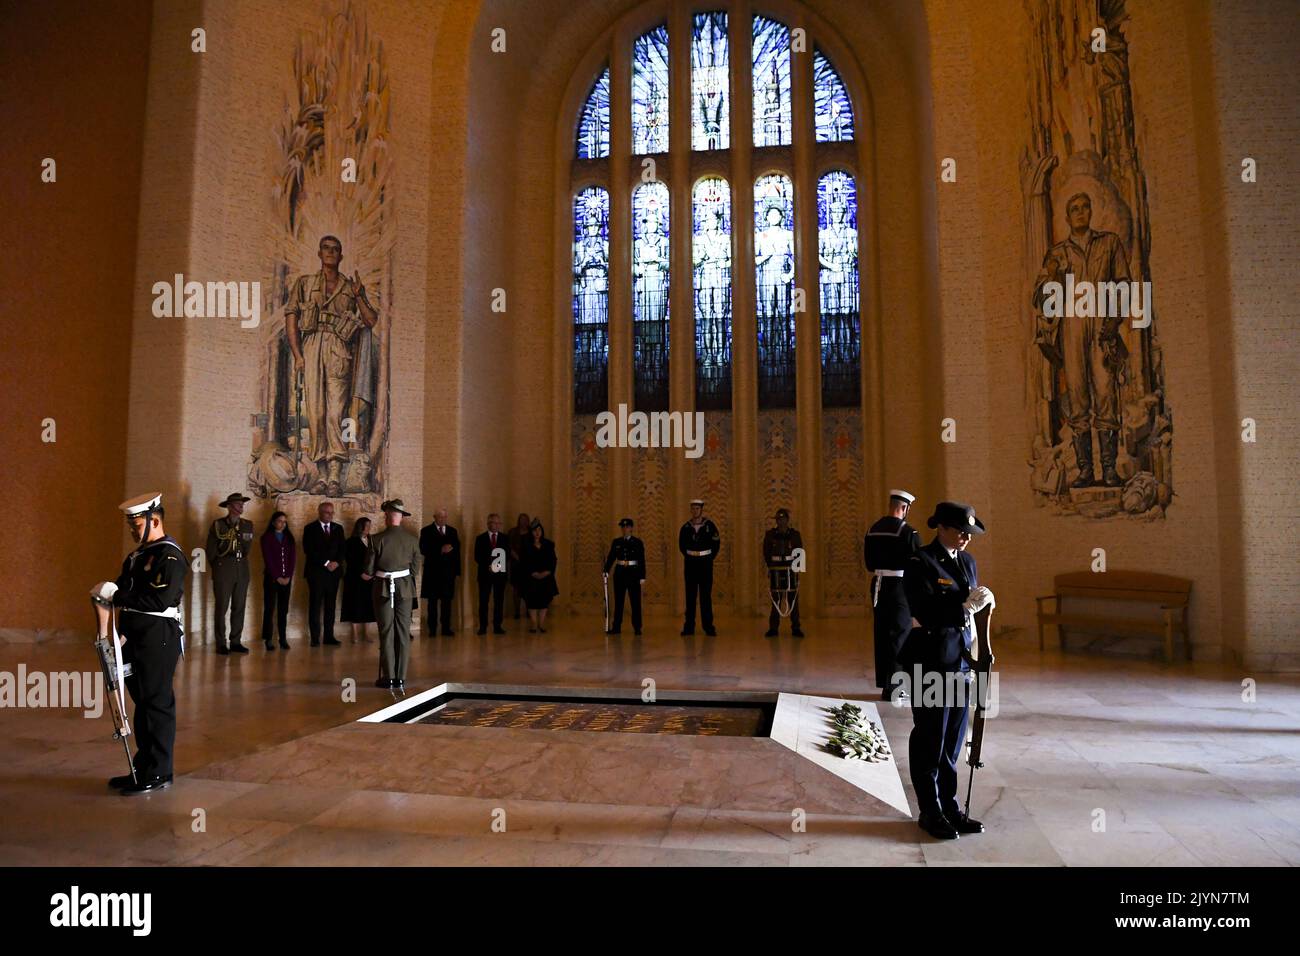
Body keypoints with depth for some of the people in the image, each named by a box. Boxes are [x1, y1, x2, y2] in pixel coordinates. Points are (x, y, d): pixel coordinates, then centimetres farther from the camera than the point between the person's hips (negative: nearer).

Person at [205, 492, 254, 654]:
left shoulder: (247, 525, 10)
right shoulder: (218, 525, -1)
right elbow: (210, 550, 3)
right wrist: (217, 568, 6)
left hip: (242, 570, 4)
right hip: (223, 570, -4)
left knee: (239, 607, 6)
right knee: (222, 607, -2)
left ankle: (236, 642, 13)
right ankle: (221, 644, 4)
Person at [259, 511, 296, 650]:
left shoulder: (289, 537, 13)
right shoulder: (267, 537, 2)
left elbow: (293, 558, 7)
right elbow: (267, 559, -5)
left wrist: (288, 576, -4)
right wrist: (277, 577, -10)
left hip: (286, 579, 3)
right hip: (271, 578, -3)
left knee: (283, 610, 3)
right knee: (269, 608, -2)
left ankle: (283, 639, 5)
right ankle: (268, 640, 1)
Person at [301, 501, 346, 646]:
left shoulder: (338, 528, 13)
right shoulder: (310, 529, 0)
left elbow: (343, 548, 9)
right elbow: (309, 550, -8)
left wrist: (337, 562, -8)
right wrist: (325, 563, -12)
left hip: (334, 571, 4)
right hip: (316, 572, -3)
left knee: (330, 606, 5)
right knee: (315, 605, -1)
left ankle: (329, 636, 9)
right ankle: (315, 638, 3)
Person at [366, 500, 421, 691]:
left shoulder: (377, 539, -11)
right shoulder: (412, 540, -3)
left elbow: (368, 569, -6)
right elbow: (415, 567, 3)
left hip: (383, 589, -2)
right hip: (405, 589, 2)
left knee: (386, 634, 5)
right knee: (403, 633, 7)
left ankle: (388, 677, 8)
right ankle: (401, 678, 10)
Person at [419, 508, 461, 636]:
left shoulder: (452, 531, 13)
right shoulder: (427, 531, 1)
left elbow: (457, 550, 12)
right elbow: (423, 550, -9)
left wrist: (457, 570, 6)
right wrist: (440, 550, -20)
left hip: (449, 571, 3)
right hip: (433, 571, -3)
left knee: (447, 600, 5)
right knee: (432, 601, 3)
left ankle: (446, 628, 10)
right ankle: (432, 629, 9)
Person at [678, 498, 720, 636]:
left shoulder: (709, 525, -1)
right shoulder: (685, 527, 4)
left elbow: (716, 543, 4)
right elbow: (681, 544, 14)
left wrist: (710, 558, 2)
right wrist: (688, 556, 7)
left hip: (705, 563, -1)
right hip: (690, 564, 2)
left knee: (706, 596, 1)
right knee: (690, 595, 3)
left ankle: (708, 627, 6)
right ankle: (689, 627, 7)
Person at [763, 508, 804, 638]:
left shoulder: (795, 534, 4)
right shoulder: (770, 534, 3)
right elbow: (766, 553, 6)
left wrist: (794, 566, -3)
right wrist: (772, 567, -2)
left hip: (791, 570, 0)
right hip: (775, 571, 0)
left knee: (793, 600, 1)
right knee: (775, 600, 3)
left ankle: (795, 628, 7)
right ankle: (773, 628, 8)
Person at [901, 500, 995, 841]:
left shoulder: (967, 561, 11)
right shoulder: (920, 563, -11)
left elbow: (969, 612, 16)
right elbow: (926, 614, -18)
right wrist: (965, 606, -25)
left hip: (960, 660, 7)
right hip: (930, 662, -7)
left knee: (953, 739, 14)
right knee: (930, 739, 5)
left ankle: (950, 805, 28)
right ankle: (931, 812, 19)